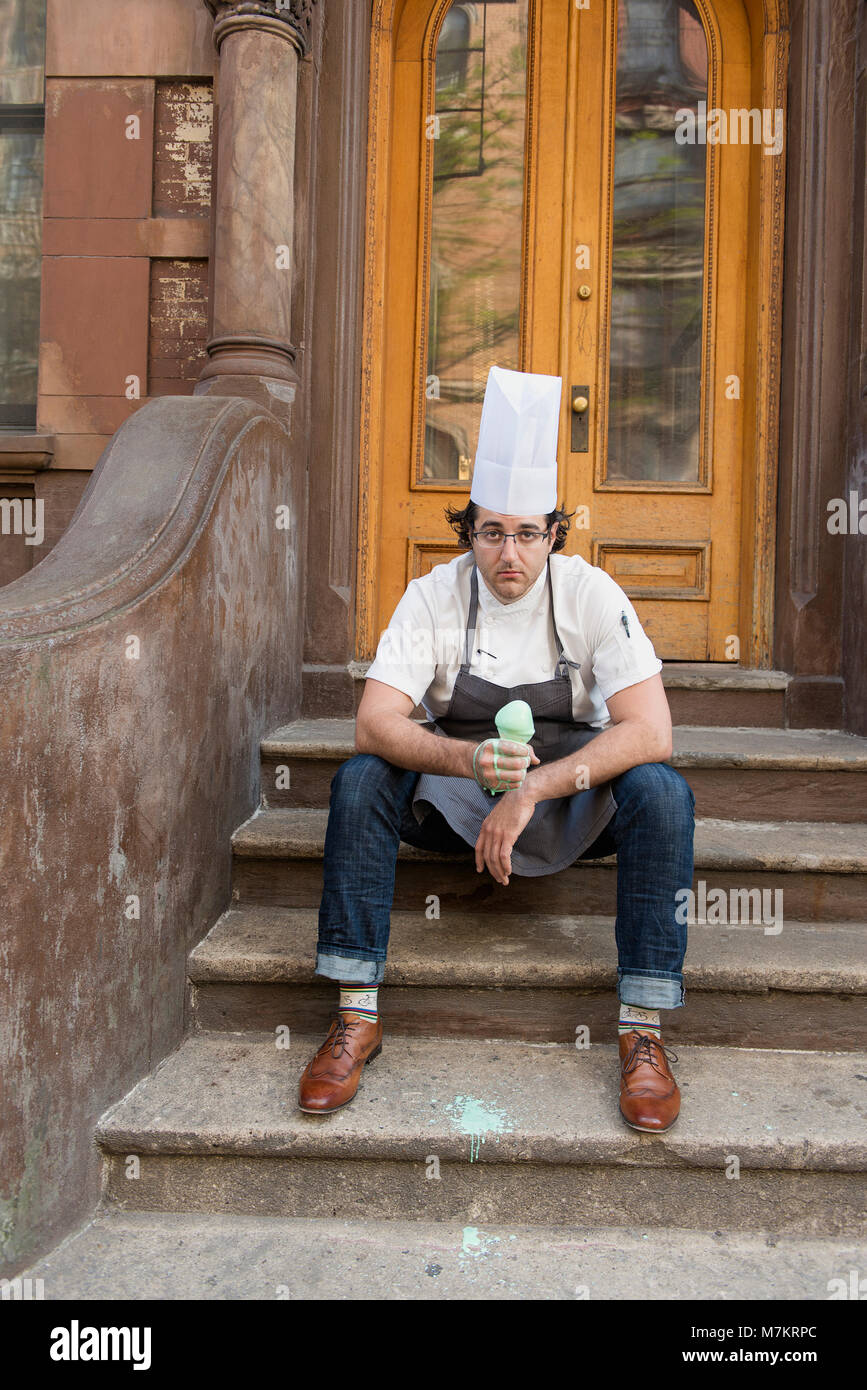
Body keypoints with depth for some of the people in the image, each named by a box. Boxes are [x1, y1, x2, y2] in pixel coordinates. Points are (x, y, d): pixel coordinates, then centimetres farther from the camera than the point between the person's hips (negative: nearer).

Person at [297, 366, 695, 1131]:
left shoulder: (592, 595, -15)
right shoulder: (434, 596, -13)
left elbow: (650, 732, -24)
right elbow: (375, 723, -21)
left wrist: (532, 789, -32)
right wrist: (471, 760, -39)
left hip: (574, 797, 0)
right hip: (456, 798, 1)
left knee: (661, 792, -29)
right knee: (361, 780, -25)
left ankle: (643, 1031, -19)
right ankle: (357, 1016, -17)